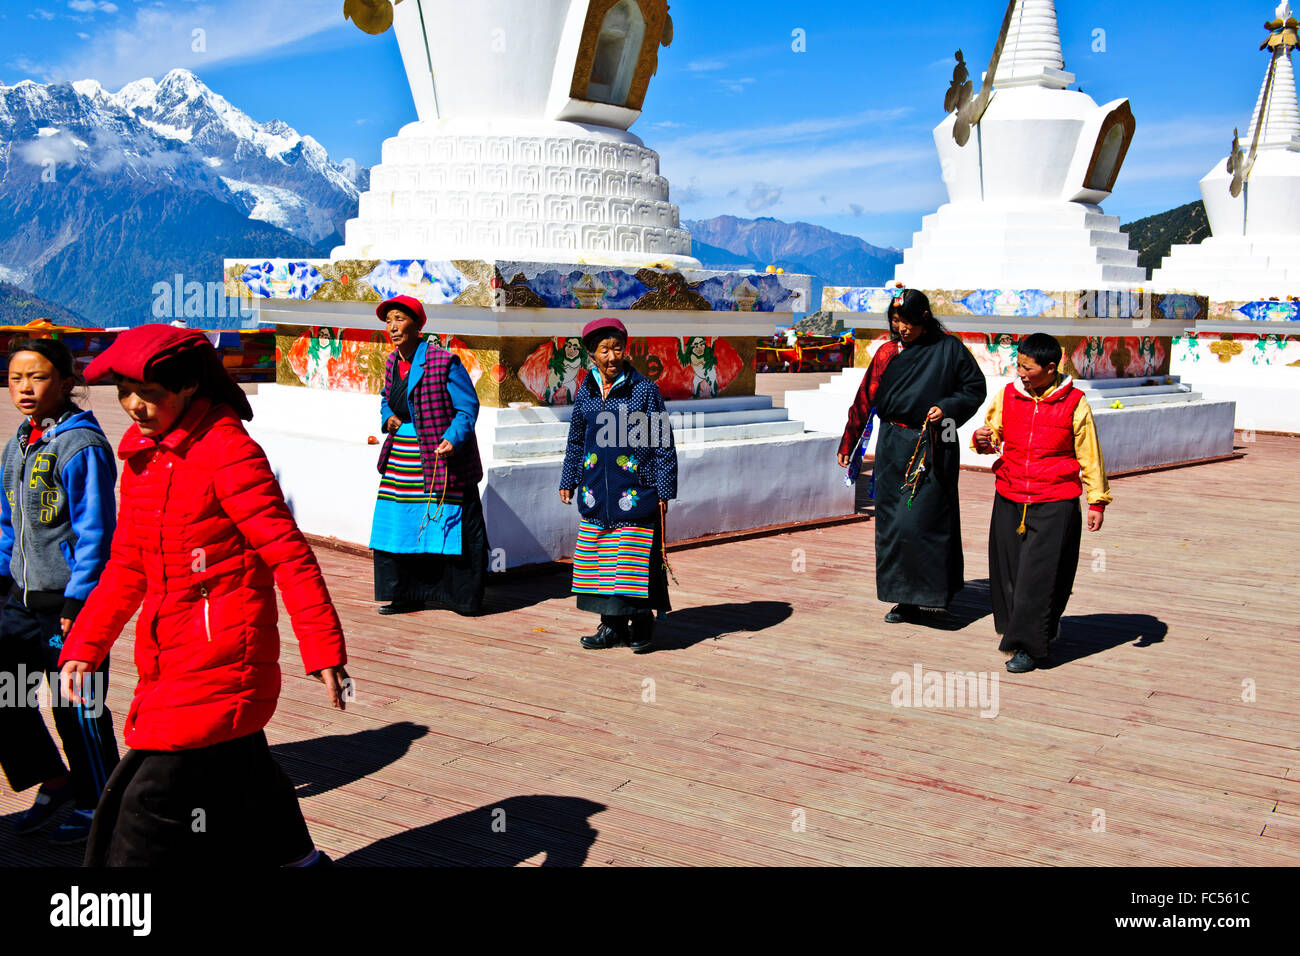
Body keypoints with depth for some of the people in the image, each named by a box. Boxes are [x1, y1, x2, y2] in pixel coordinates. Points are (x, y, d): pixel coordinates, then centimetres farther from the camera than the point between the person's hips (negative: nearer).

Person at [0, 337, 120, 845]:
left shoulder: (82, 446, -16)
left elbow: (95, 531, -18)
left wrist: (76, 603, -19)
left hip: (72, 603, -8)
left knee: (77, 707, 2)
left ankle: (97, 804, 20)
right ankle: (53, 782, 27)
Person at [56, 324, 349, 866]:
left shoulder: (228, 452, -15)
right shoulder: (141, 455, 10)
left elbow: (288, 554, -17)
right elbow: (127, 566, 18)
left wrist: (323, 650, -18)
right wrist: (83, 647, 14)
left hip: (222, 659, -8)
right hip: (168, 664, 8)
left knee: (150, 811, -7)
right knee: (237, 789, 20)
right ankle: (300, 858, 39)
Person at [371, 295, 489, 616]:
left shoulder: (444, 361, -13)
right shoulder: (393, 361, 9)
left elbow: (468, 408, -12)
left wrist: (452, 439, -27)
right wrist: (388, 417, 4)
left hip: (441, 457, -7)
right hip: (401, 454, 7)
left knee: (448, 525, -1)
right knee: (398, 524, 7)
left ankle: (464, 597, 12)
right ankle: (407, 595, 20)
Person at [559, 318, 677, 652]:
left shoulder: (644, 390, -6)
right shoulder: (586, 392, 7)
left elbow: (663, 442, -4)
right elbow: (576, 440, 19)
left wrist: (664, 488, -6)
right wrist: (568, 480, 17)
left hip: (636, 491, -4)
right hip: (597, 492, 5)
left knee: (637, 556, -1)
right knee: (600, 555, 8)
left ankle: (642, 624, 14)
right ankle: (612, 625, 19)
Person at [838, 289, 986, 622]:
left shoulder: (948, 348, 0)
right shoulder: (887, 353, 9)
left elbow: (975, 388, 5)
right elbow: (865, 398, 11)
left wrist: (946, 408, -12)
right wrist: (847, 444, 11)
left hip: (933, 448, -3)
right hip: (894, 447, 4)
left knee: (924, 517, -9)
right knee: (892, 521, 3)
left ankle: (933, 591, 5)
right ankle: (906, 600, 12)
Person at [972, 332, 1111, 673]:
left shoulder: (1074, 403, -3)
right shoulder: (1007, 396, 5)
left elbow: (1089, 454, 2)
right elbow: (993, 435, 14)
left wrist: (1097, 501, 2)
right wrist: (983, 439, -11)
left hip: (1056, 504, -4)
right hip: (1009, 500, 4)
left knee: (1039, 574, -6)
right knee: (1008, 568, 9)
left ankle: (1028, 646, 2)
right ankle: (1014, 627, 31)